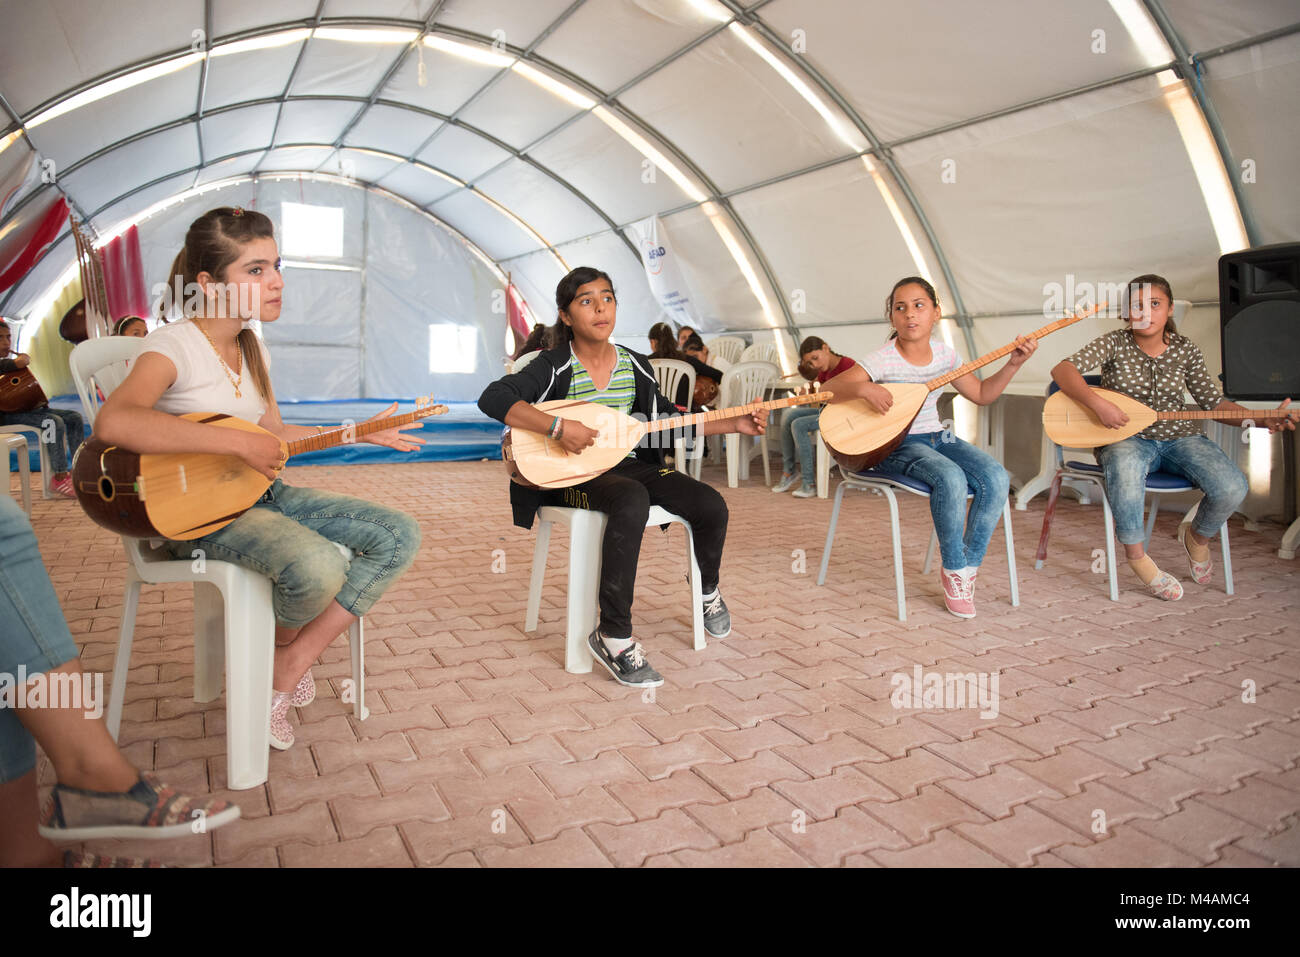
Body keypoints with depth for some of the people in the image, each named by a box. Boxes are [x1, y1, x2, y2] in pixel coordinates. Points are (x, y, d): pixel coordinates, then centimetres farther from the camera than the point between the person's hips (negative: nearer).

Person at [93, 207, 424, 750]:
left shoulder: (252, 348, 13)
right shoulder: (174, 346, -13)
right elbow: (113, 423, -33)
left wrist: (358, 435, 17)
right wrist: (239, 443, -32)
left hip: (264, 493, 8)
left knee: (400, 536, -8)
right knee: (317, 566, -37)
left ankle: (286, 673, -4)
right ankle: (283, 643, 3)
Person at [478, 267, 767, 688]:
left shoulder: (635, 365, 9)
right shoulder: (555, 366, -7)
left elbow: (667, 419, 17)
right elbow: (493, 398, -21)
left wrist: (735, 424, 9)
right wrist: (559, 426, -32)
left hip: (629, 465, 6)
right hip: (573, 475, -5)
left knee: (712, 505, -14)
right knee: (631, 502, -39)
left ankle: (706, 588, 19)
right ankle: (614, 637, -31)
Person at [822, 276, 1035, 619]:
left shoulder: (944, 354, 6)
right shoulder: (883, 360, -10)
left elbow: (982, 394, 17)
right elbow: (827, 389, -17)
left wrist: (1013, 364, 6)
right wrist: (863, 388, -35)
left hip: (938, 437, 6)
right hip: (897, 445, -6)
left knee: (996, 478, -19)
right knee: (951, 479, -34)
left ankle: (968, 565, -3)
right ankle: (954, 569, -12)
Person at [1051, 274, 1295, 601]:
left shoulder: (1185, 350, 4)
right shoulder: (1114, 344, -5)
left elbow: (1213, 401, 8)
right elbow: (1062, 369, -17)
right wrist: (1098, 403, -31)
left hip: (1178, 436, 3)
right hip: (1126, 438, -3)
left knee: (1232, 488, -22)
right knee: (1124, 471, -41)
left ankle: (1198, 536, 14)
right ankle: (1136, 555, -19)